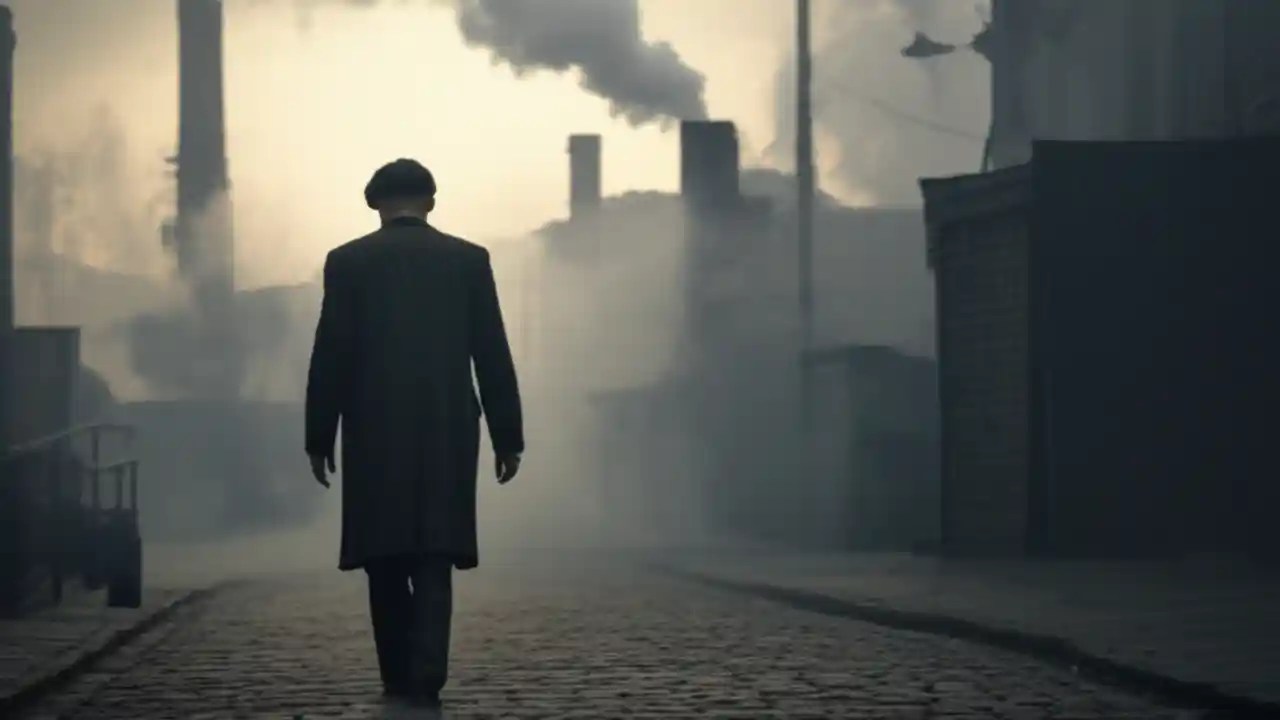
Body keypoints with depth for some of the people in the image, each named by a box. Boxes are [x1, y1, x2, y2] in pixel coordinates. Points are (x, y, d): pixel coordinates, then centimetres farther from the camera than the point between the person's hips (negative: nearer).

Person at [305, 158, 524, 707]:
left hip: (374, 434, 0)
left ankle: (400, 679, 12)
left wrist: (319, 438, 5)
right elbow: (493, 356, 2)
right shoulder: (469, 259, 3)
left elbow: (330, 357, -1)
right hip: (448, 432, 0)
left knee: (386, 557, 10)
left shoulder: (347, 261, 1)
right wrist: (508, 437, 7)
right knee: (434, 558, -1)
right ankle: (426, 678, -15)